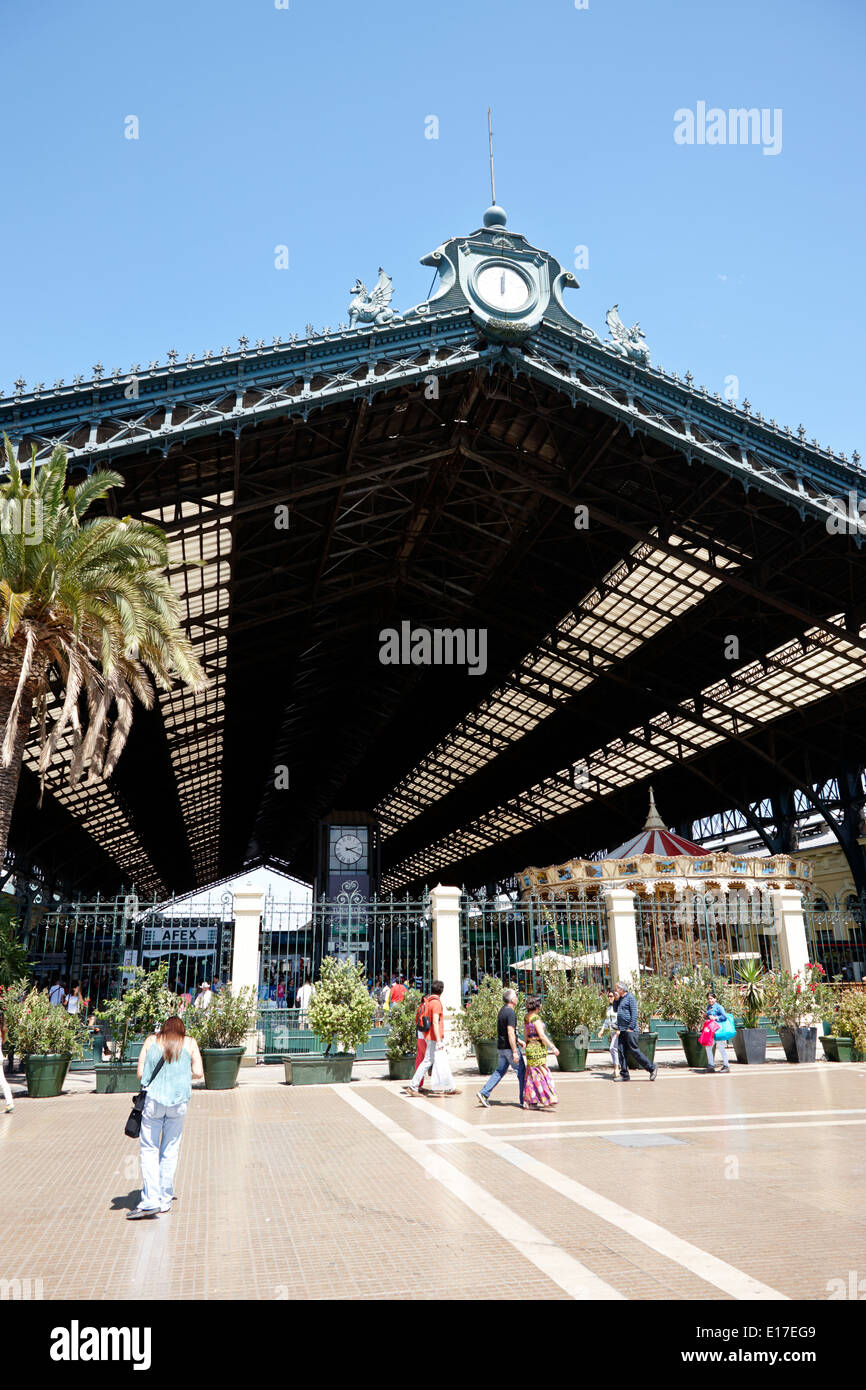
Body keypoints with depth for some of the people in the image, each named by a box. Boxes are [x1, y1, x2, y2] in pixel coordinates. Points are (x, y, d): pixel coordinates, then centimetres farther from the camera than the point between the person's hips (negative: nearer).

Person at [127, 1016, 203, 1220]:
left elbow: (140, 1074, 6)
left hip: (154, 1099, -1)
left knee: (148, 1149, 4)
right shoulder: (190, 1043, 11)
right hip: (179, 1102, 1)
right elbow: (198, 1073, 4)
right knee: (170, 1150, 12)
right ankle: (165, 1200, 16)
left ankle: (151, 1200, -7)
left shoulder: (151, 1040, 12)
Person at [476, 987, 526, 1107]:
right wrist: (515, 1052, -22)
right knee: (522, 1072, 3)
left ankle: (484, 1093, 4)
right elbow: (510, 1033, -23)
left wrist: (518, 1041, 25)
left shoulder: (502, 1011, 12)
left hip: (501, 1047, 9)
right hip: (509, 1047, -9)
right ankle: (524, 1100, 8)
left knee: (499, 1071, 13)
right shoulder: (510, 1013, -18)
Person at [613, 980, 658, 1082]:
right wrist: (616, 1000, 10)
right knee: (622, 1052, 5)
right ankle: (624, 1075, 9)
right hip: (622, 1030, 9)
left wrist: (630, 1027, -19)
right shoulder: (620, 999, 17)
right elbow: (616, 1010, 24)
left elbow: (634, 1014, -14)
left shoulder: (630, 998, -9)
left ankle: (652, 1067, 3)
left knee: (634, 1050, -8)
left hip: (630, 1030, -9)